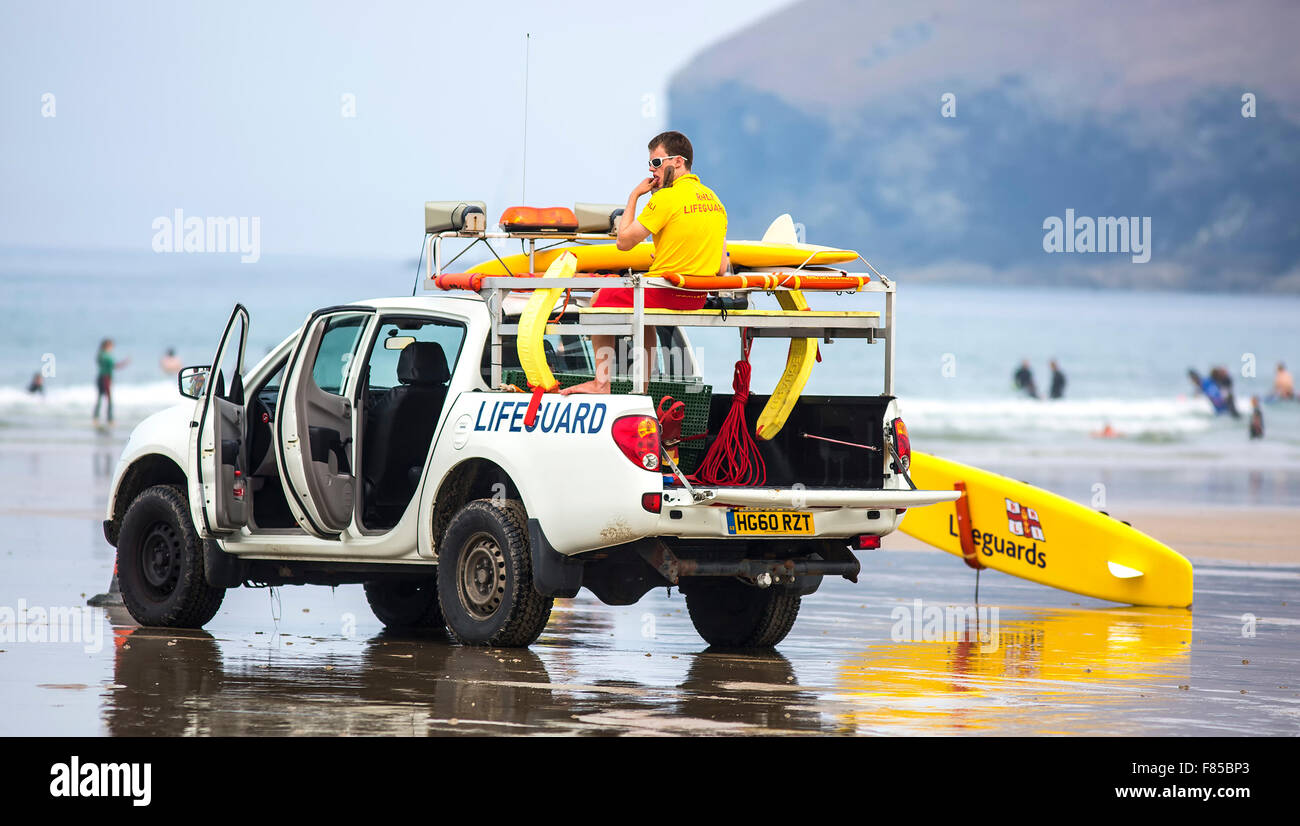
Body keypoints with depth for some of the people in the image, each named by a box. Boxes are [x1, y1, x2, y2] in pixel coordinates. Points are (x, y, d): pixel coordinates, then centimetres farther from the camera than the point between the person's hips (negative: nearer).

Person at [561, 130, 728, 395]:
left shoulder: (666, 198, -16)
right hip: (699, 299, 8)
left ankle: (602, 384, 16)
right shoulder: (713, 199, 8)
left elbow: (624, 241, -9)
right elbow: (722, 269, 10)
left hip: (666, 293, -7)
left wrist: (634, 196, -1)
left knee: (600, 300, 17)